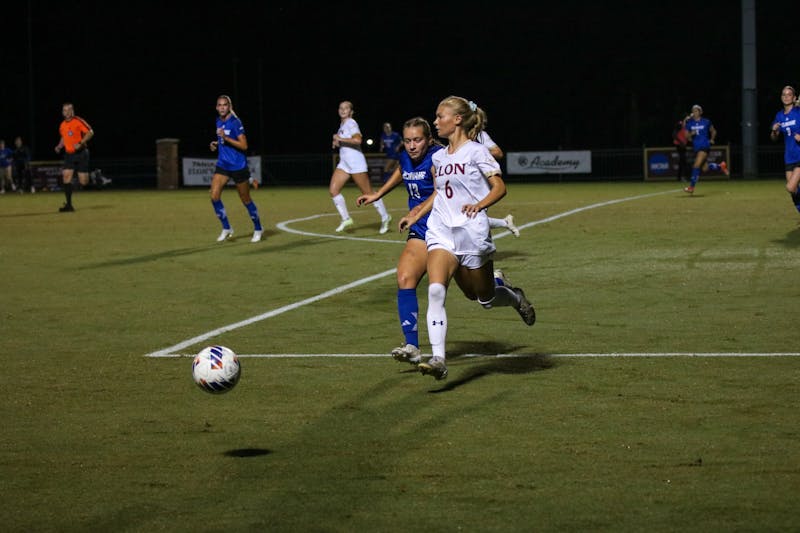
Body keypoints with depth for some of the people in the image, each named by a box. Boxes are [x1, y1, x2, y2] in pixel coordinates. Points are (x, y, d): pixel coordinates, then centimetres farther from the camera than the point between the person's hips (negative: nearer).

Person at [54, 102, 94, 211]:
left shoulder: (78, 121, -10)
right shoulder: (62, 125, 9)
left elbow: (90, 132, -15)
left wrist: (80, 143, -23)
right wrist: (59, 146, 7)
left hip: (81, 153, -5)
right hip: (69, 154, 5)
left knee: (83, 182, -7)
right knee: (66, 176, -11)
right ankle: (69, 205, -9)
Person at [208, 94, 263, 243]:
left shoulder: (235, 123, -15)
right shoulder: (219, 122, 8)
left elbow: (244, 146, -19)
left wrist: (226, 138, -27)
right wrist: (216, 144, 4)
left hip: (238, 166, -6)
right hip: (223, 165, 6)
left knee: (246, 200, 5)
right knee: (214, 196, -9)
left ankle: (258, 229, 24)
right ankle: (226, 228, 4)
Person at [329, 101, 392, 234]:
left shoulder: (351, 123, -12)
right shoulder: (342, 124, 15)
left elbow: (357, 140, -28)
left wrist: (340, 139, -22)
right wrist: (337, 143, 10)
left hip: (356, 162, -9)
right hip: (344, 163, 9)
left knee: (368, 193, -2)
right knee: (333, 189, -4)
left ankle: (385, 217, 12)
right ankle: (345, 219, 3)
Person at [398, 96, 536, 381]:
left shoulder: (476, 152, -7)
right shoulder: (439, 157, 13)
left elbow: (499, 187, -11)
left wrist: (479, 205, -27)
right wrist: (416, 215, 19)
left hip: (472, 232, -5)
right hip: (441, 232, 5)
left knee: (486, 298, 8)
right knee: (435, 291, -16)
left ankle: (515, 297, 44)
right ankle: (438, 359, -20)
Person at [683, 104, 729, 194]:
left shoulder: (706, 122, -1)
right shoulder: (689, 122, 3)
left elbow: (713, 131, 15)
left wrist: (712, 139, 3)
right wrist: (691, 134, -15)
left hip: (705, 146, -5)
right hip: (696, 147, 5)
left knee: (697, 165, -18)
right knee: (705, 168, 9)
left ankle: (692, 186, -14)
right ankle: (721, 166, 36)